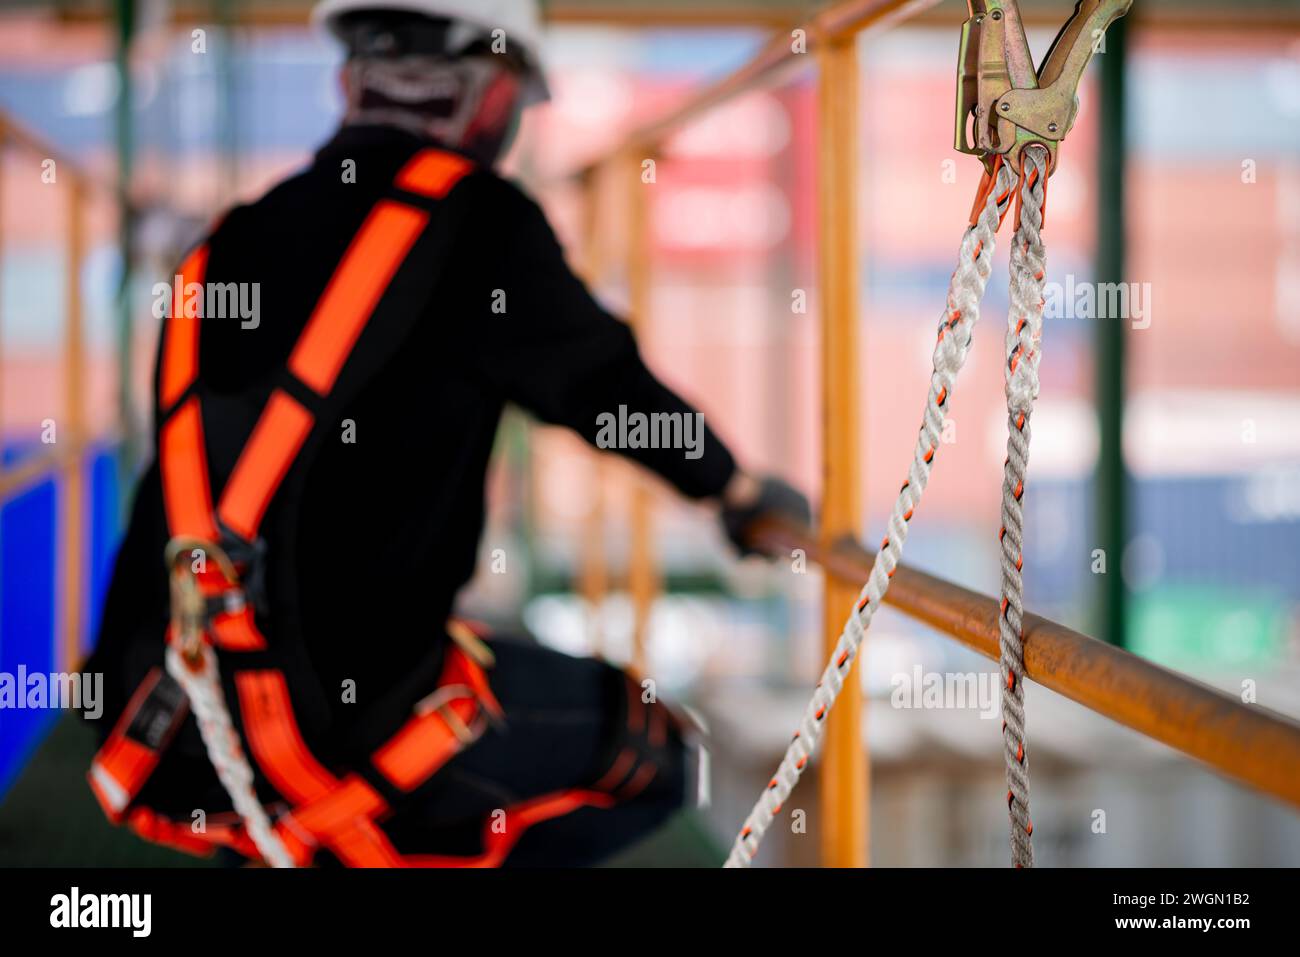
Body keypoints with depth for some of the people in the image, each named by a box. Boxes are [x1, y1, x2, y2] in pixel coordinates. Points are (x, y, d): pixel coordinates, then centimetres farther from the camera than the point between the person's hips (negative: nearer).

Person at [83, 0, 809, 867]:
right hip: (327, 722, -7)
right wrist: (738, 486, 28)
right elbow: (606, 383, 9)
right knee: (652, 756, 8)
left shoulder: (241, 235, 12)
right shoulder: (476, 220, -4)